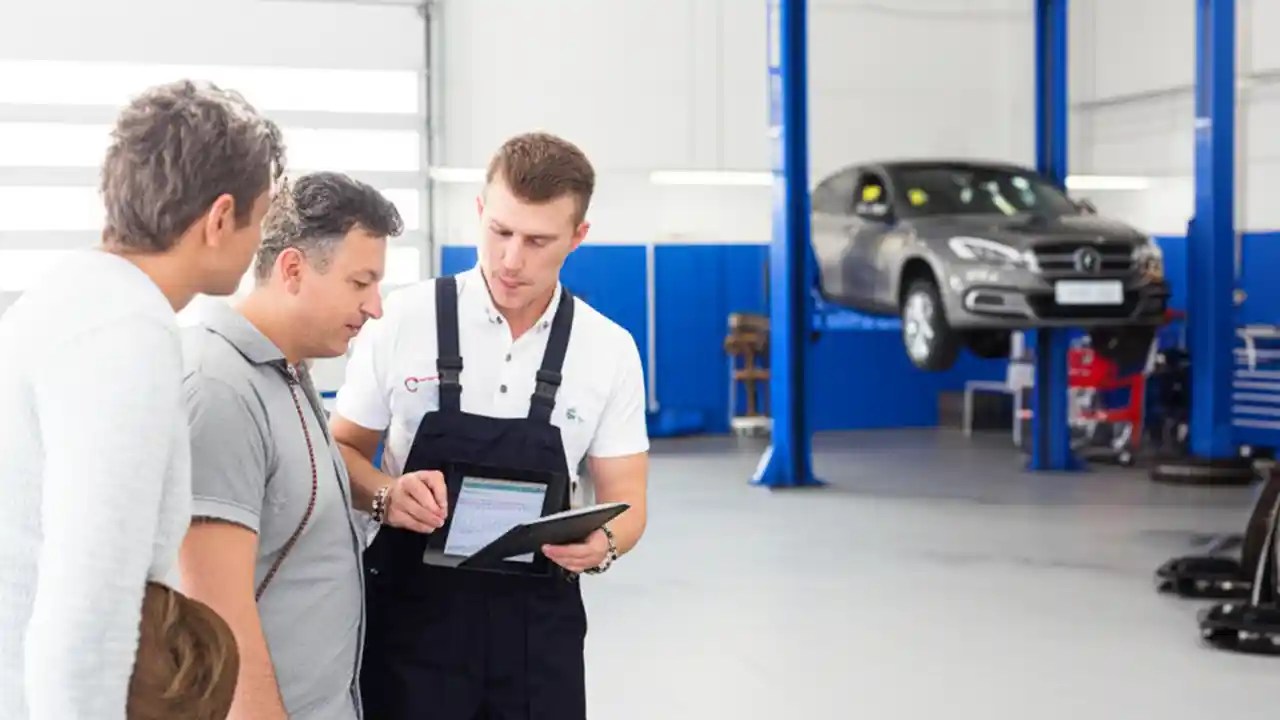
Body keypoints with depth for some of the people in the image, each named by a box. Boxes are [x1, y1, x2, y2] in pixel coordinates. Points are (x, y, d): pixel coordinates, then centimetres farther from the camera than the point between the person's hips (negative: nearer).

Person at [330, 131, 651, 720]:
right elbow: (343, 451, 4)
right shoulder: (403, 320, -6)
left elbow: (625, 500, 3)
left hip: (538, 622, 1)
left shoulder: (610, 350, -1)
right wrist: (386, 496, -19)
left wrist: (602, 542, -20)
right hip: (412, 611, -1)